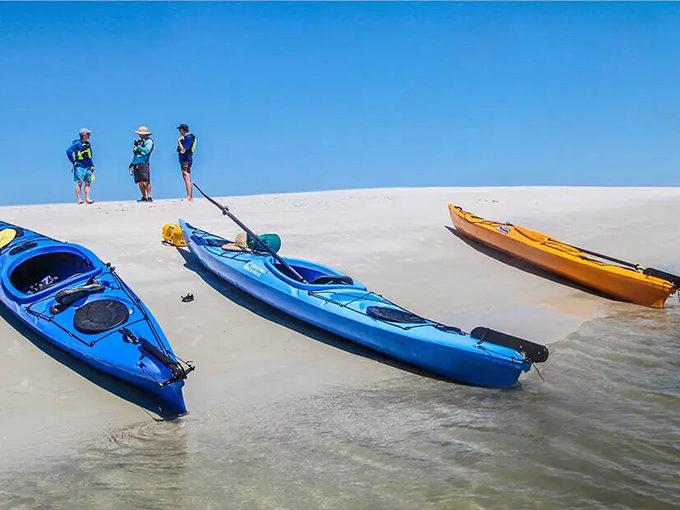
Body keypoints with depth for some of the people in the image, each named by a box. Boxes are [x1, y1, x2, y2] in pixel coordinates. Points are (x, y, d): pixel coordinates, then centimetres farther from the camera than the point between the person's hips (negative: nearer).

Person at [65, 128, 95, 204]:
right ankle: (79, 200, -4)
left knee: (88, 183, 3)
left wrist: (92, 165, 14)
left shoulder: (88, 144, 13)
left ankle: (87, 199, 4)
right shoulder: (77, 143, -9)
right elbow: (68, 151, -16)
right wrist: (73, 162, -13)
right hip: (80, 167, -7)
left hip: (88, 167, 7)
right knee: (79, 183, -5)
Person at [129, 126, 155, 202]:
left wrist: (138, 146, -13)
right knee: (140, 182, 5)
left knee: (146, 181, -12)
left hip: (143, 164, -7)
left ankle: (149, 197, -11)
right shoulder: (139, 141, 22)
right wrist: (132, 163, 21)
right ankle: (144, 197, 10)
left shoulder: (149, 141, 1)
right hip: (136, 164, 7)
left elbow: (146, 151, -14)